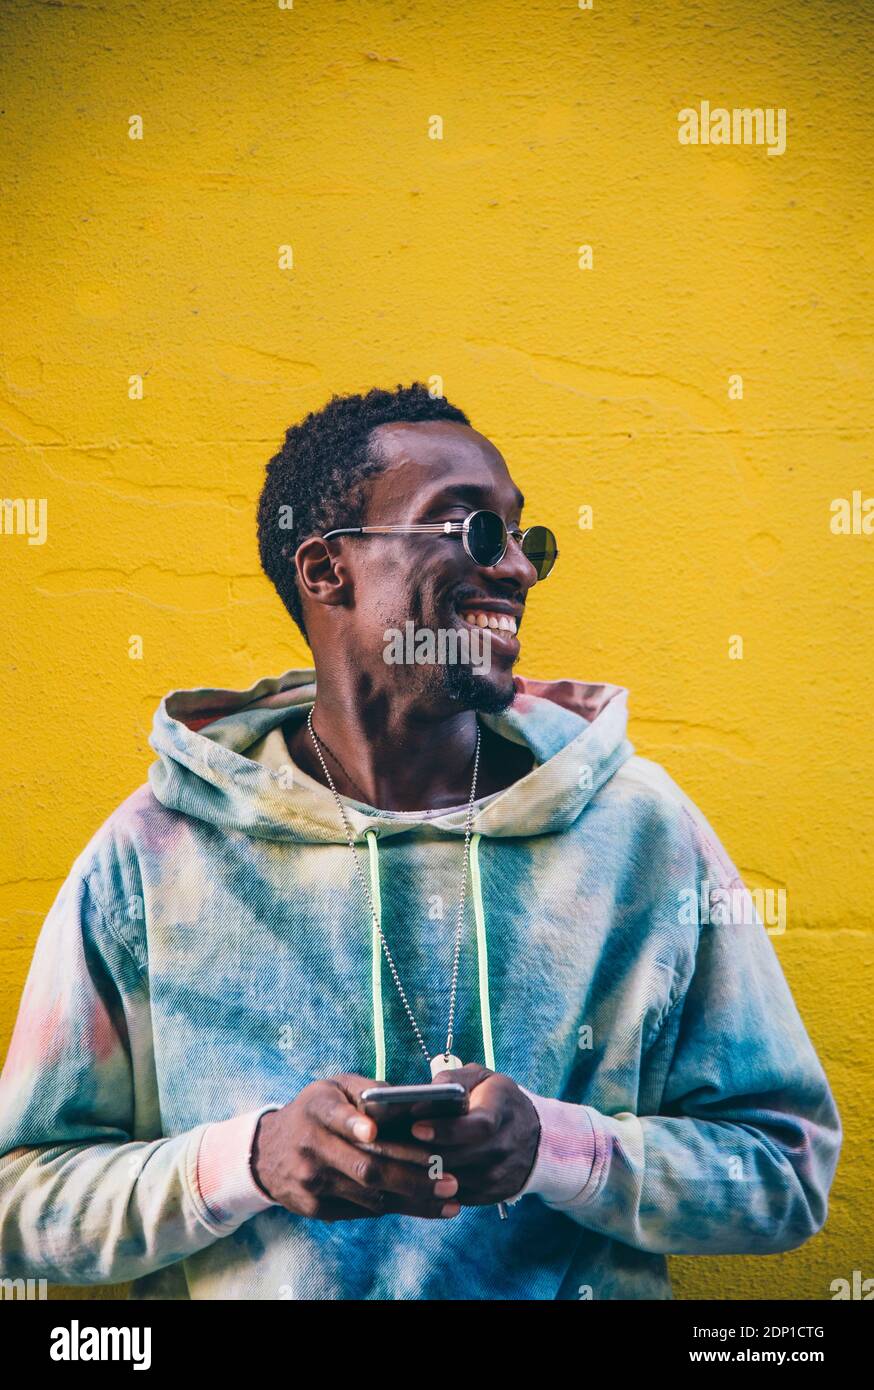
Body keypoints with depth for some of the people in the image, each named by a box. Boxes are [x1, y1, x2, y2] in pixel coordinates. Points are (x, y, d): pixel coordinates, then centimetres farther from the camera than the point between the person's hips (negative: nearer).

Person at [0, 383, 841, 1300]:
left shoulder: (642, 831, -1)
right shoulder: (154, 854, -3)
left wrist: (554, 1147, -16)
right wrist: (253, 1158, -17)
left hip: (572, 1286, 0)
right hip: (241, 1291, 0)